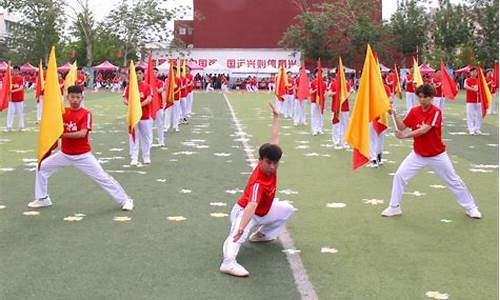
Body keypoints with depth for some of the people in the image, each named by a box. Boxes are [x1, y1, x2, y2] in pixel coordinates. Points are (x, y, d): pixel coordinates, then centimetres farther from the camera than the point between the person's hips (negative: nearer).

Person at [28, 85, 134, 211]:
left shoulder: (86, 114, -12)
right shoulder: (63, 112, 3)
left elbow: (82, 133, -24)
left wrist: (62, 135, -26)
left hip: (83, 155, -5)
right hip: (64, 154, 5)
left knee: (102, 177, -7)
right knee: (42, 167, 6)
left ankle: (125, 200, 2)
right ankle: (42, 199, 22)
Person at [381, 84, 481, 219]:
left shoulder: (436, 112, -19)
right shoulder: (414, 111, -4)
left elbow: (424, 130, -30)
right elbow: (401, 126, -5)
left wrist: (405, 136, -37)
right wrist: (393, 114, -19)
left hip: (437, 155, -4)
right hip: (418, 154, 4)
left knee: (454, 181, 8)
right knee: (399, 175, -5)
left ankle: (470, 207, 24)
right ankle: (394, 207, 7)